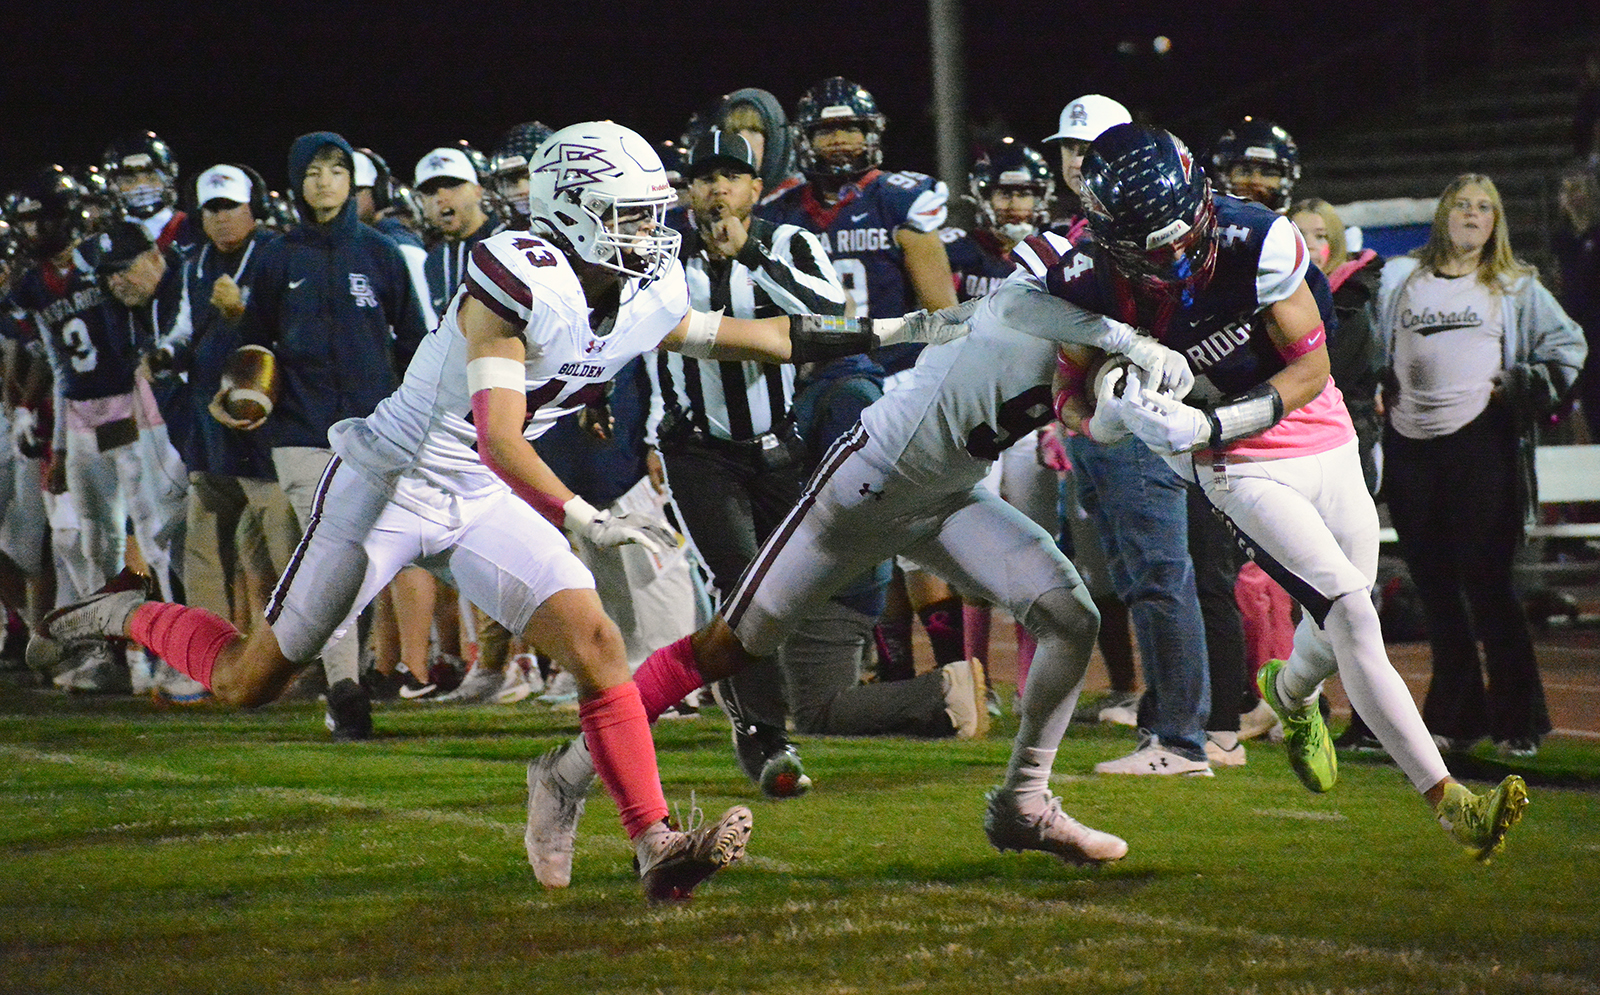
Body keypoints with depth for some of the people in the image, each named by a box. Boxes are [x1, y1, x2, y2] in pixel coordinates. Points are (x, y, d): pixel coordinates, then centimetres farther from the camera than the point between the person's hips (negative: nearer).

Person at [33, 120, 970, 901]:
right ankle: (133, 614, 31)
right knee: (250, 681, 2)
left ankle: (659, 847, -16)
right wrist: (579, 516, -47)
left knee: (596, 644, -14)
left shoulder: (647, 302, -3)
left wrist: (885, 332, 15)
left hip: (481, 503, 6)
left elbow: (744, 335, 16)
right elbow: (497, 437, -33)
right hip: (392, 481, -6)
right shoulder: (523, 285, -27)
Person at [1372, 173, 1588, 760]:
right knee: (1433, 585, 4)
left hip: (1481, 442, -3)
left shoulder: (1515, 286, 10)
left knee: (1485, 580, -10)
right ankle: (1455, 717, 12)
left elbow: (1567, 346, 12)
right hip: (1411, 445, 3)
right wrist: (1376, 396, 8)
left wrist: (1517, 390, 0)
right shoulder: (1400, 278, 16)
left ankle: (1518, 721, -5)